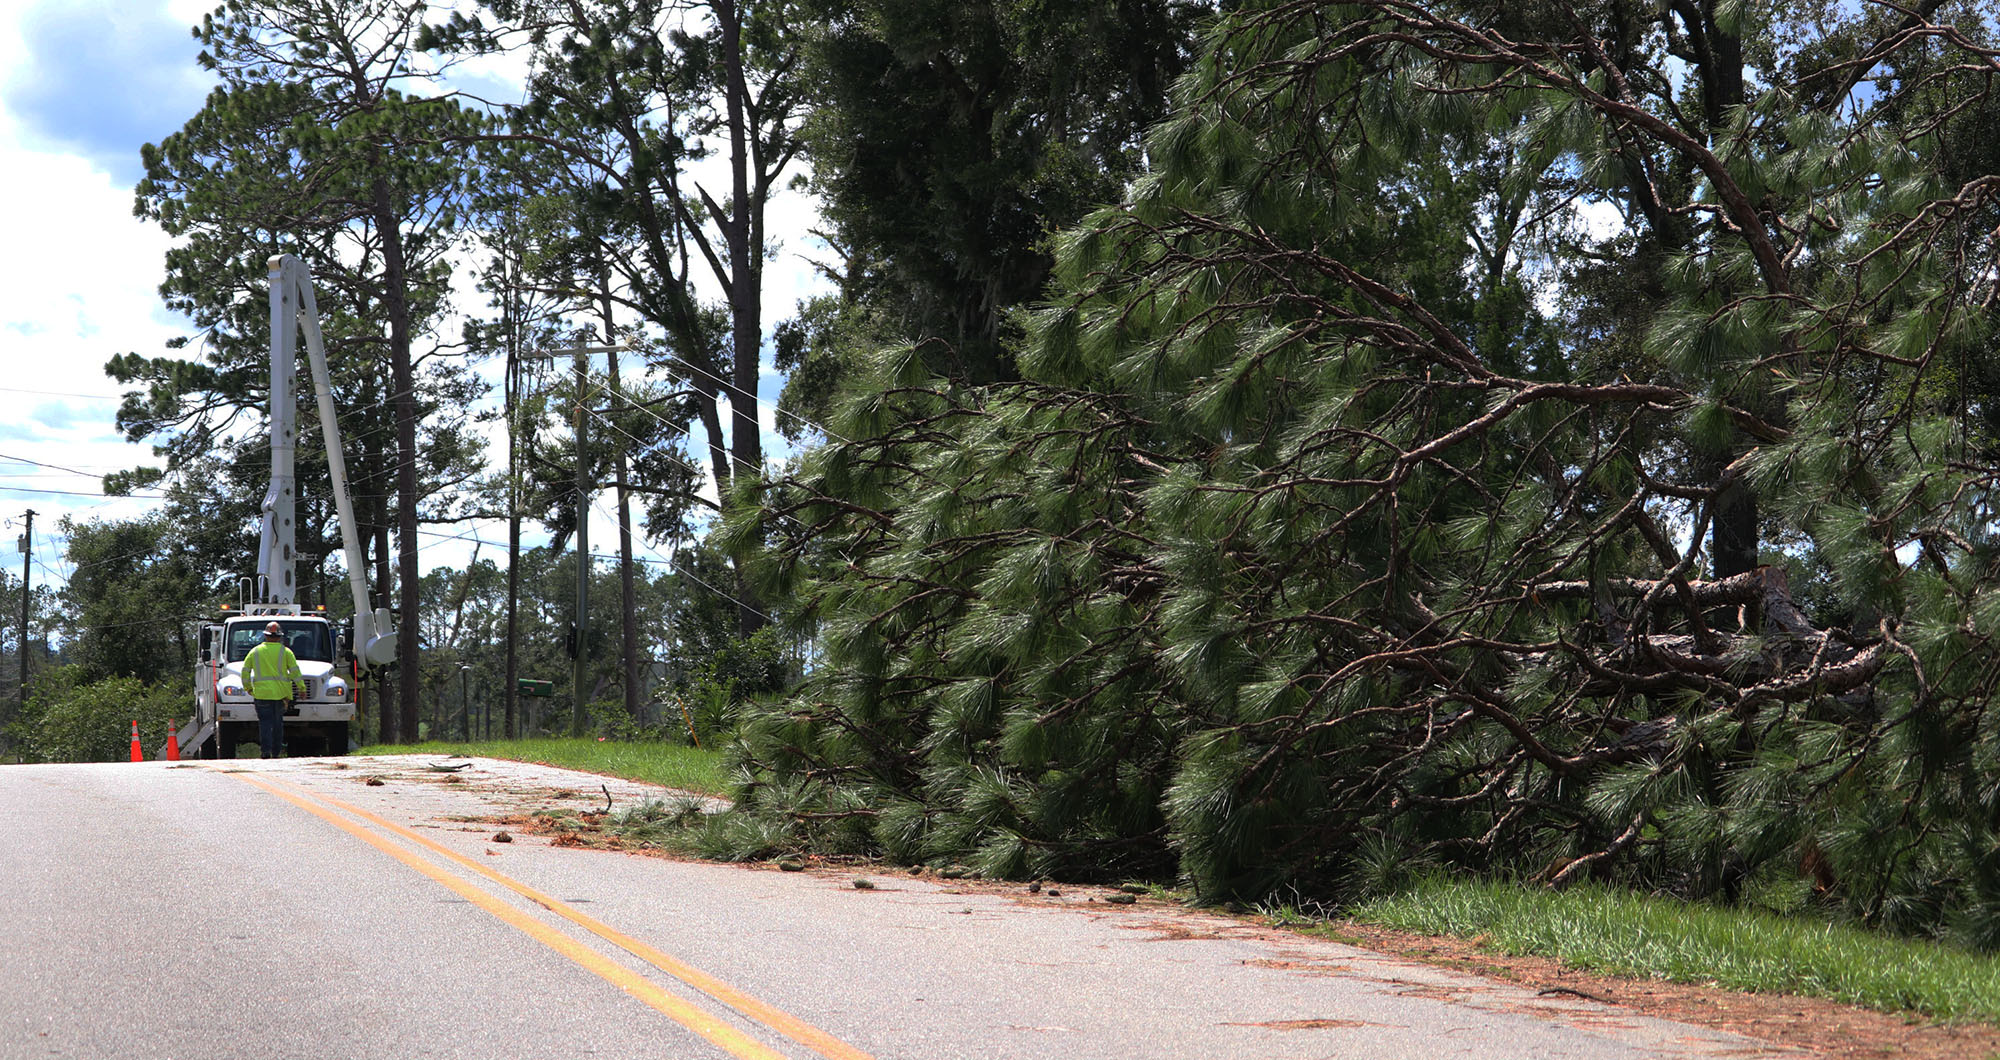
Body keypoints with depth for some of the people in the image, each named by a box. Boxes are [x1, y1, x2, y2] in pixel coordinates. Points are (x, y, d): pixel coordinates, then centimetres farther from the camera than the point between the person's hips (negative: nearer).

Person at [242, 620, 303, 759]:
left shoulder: (255, 651, 7)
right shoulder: (285, 651, 2)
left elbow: (245, 671, 10)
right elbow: (295, 671, 0)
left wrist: (248, 687, 22)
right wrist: (301, 688, 9)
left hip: (261, 693, 0)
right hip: (280, 693, 0)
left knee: (265, 722, -2)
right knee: (278, 722, 10)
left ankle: (265, 750, -16)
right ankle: (276, 752, 13)